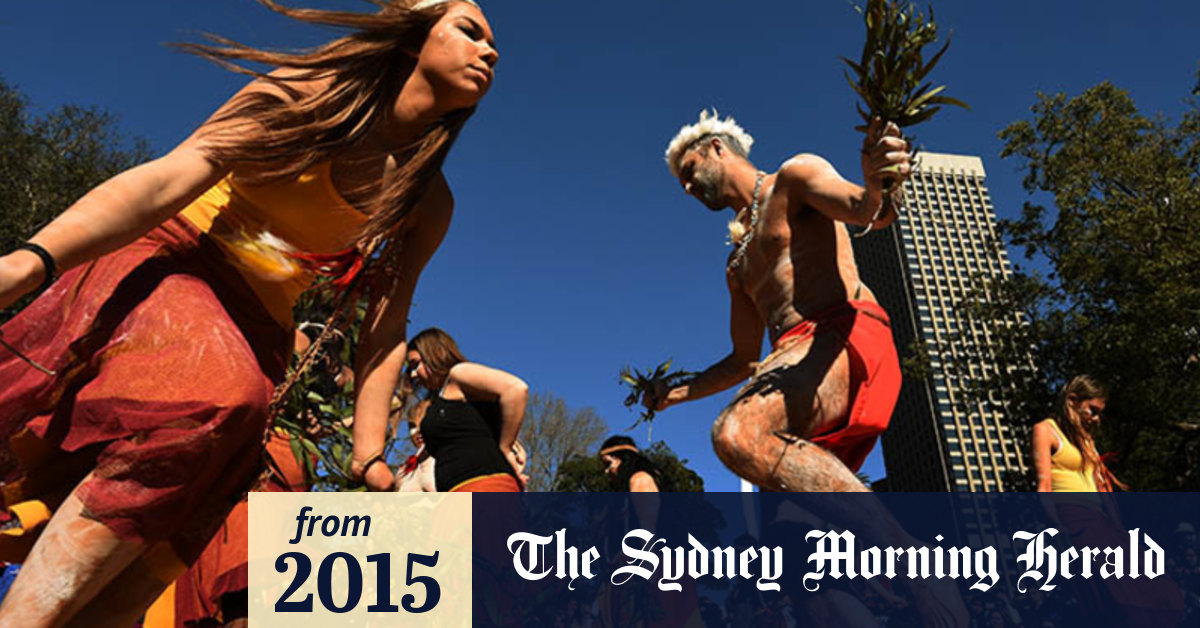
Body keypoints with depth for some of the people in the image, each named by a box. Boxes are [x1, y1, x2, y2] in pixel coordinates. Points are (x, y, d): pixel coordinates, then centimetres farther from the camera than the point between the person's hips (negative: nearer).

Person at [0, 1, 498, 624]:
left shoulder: (428, 204, 10)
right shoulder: (320, 90, -3)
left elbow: (385, 331, 7)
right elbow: (175, 174, -15)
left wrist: (369, 458, -6)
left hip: (253, 327, 5)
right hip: (174, 262, -4)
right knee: (220, 395, -35)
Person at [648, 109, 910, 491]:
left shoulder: (794, 176, 12)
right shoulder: (738, 266, 32)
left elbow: (864, 210, -11)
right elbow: (744, 361, 35)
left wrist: (877, 186, -34)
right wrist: (676, 393, 32)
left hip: (845, 336, -8)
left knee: (737, 433, -33)